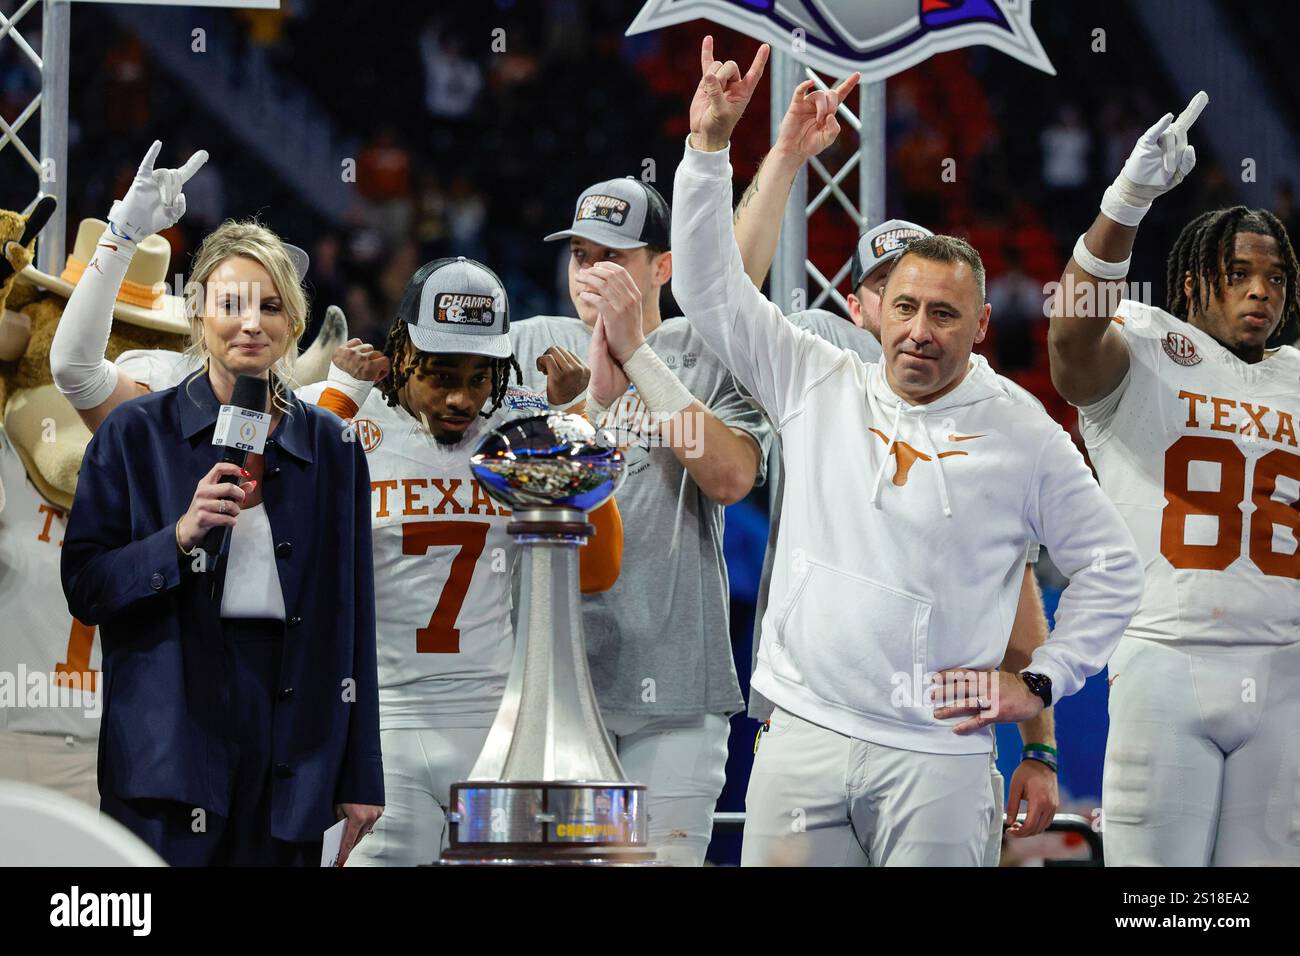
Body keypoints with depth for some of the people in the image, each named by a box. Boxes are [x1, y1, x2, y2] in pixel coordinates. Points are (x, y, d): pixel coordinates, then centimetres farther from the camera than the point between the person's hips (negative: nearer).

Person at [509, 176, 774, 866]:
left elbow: (731, 478, -10)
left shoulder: (709, 357, 7)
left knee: (669, 855, -5)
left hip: (673, 677, -1)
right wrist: (598, 390, -16)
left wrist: (637, 353, -11)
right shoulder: (531, 345, 11)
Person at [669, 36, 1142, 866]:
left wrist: (1041, 683, 3)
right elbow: (712, 287, 7)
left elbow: (1112, 570, 10)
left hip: (935, 757, -2)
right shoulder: (818, 387, 8)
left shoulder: (1028, 440, 3)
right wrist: (710, 145, 0)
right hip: (805, 735, 2)